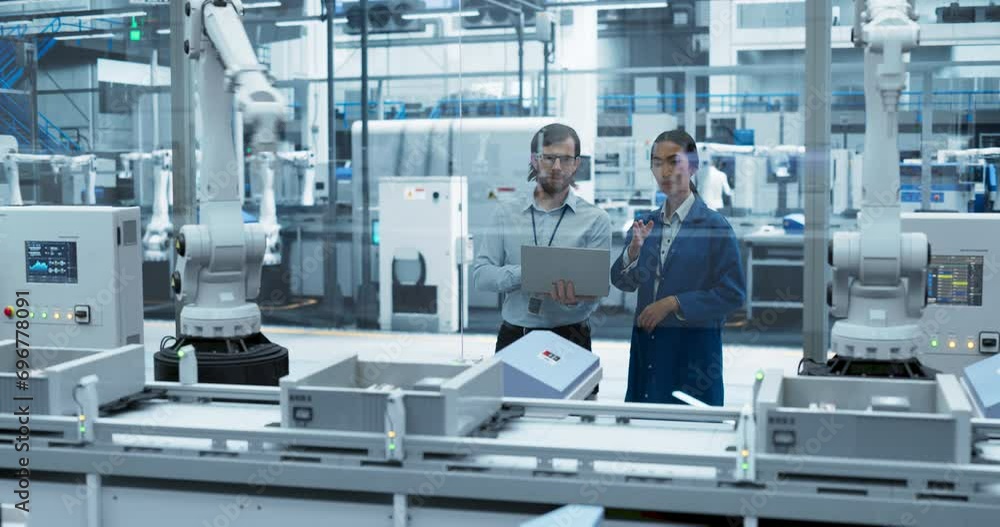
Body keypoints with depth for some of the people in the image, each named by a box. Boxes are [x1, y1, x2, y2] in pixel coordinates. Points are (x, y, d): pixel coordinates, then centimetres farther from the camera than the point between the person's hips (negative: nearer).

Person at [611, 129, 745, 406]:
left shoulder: (715, 226, -8)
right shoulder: (646, 224, 9)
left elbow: (733, 293, -12)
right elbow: (623, 283, 7)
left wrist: (673, 304, -16)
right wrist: (633, 251, -12)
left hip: (694, 346, -5)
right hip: (647, 342, 5)